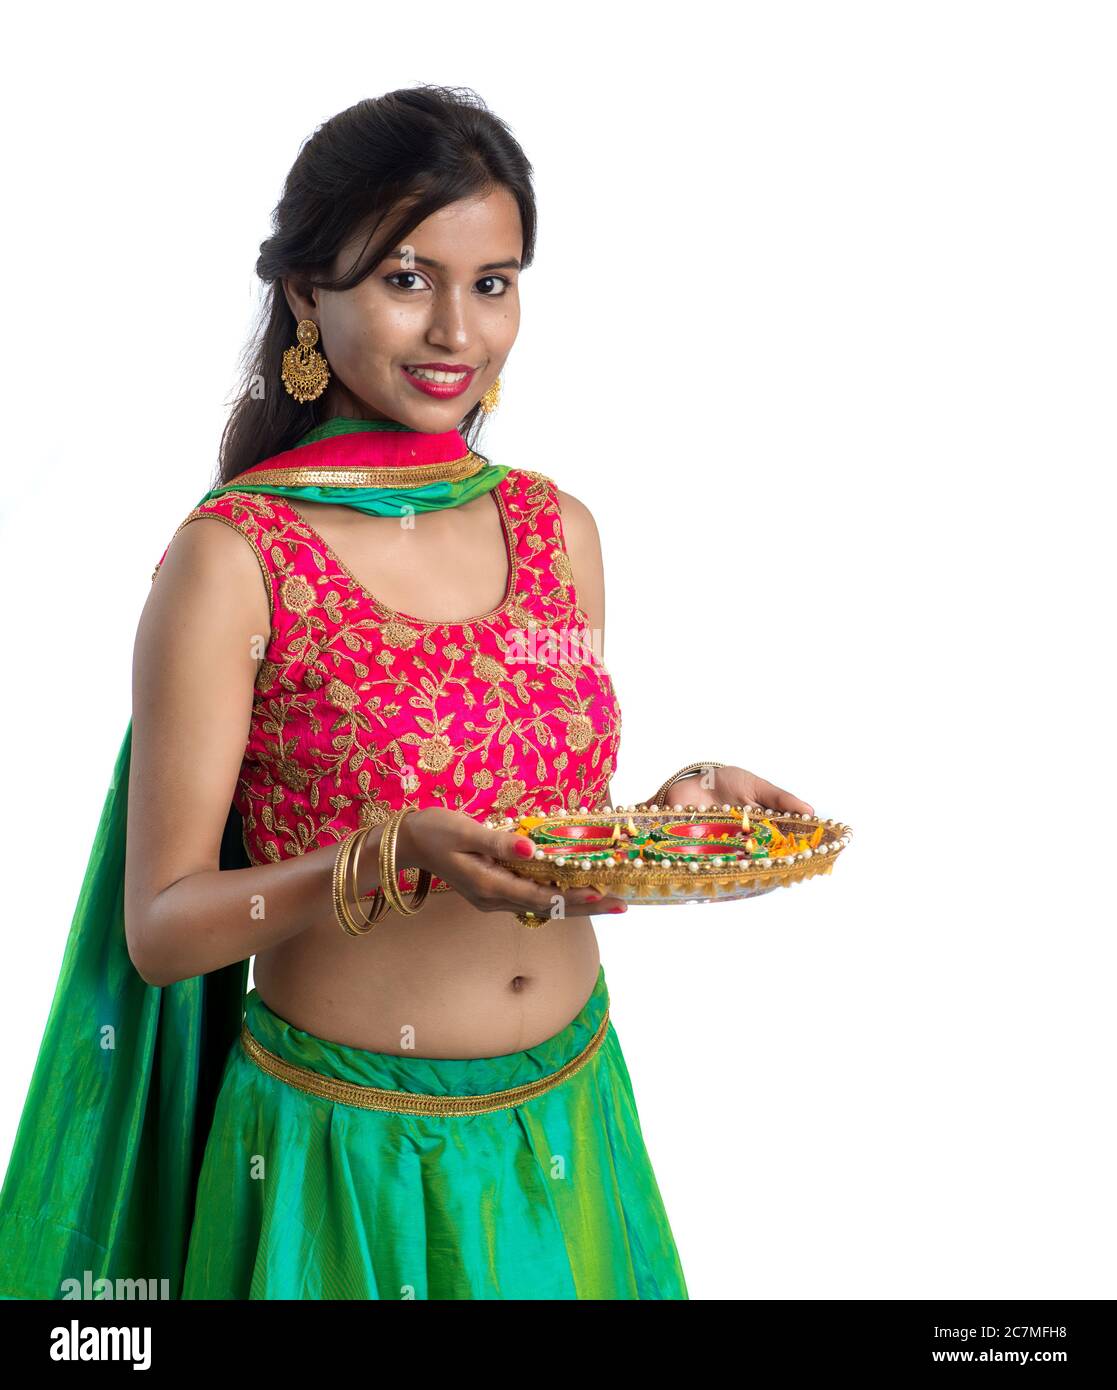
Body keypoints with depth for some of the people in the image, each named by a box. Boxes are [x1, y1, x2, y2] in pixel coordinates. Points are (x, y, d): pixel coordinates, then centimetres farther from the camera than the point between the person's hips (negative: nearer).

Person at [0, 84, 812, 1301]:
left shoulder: (558, 528, 1)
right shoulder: (230, 559, -15)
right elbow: (160, 927, -14)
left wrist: (681, 804, -9)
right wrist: (398, 857, -28)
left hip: (573, 1115, 5)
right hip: (349, 1146, -5)